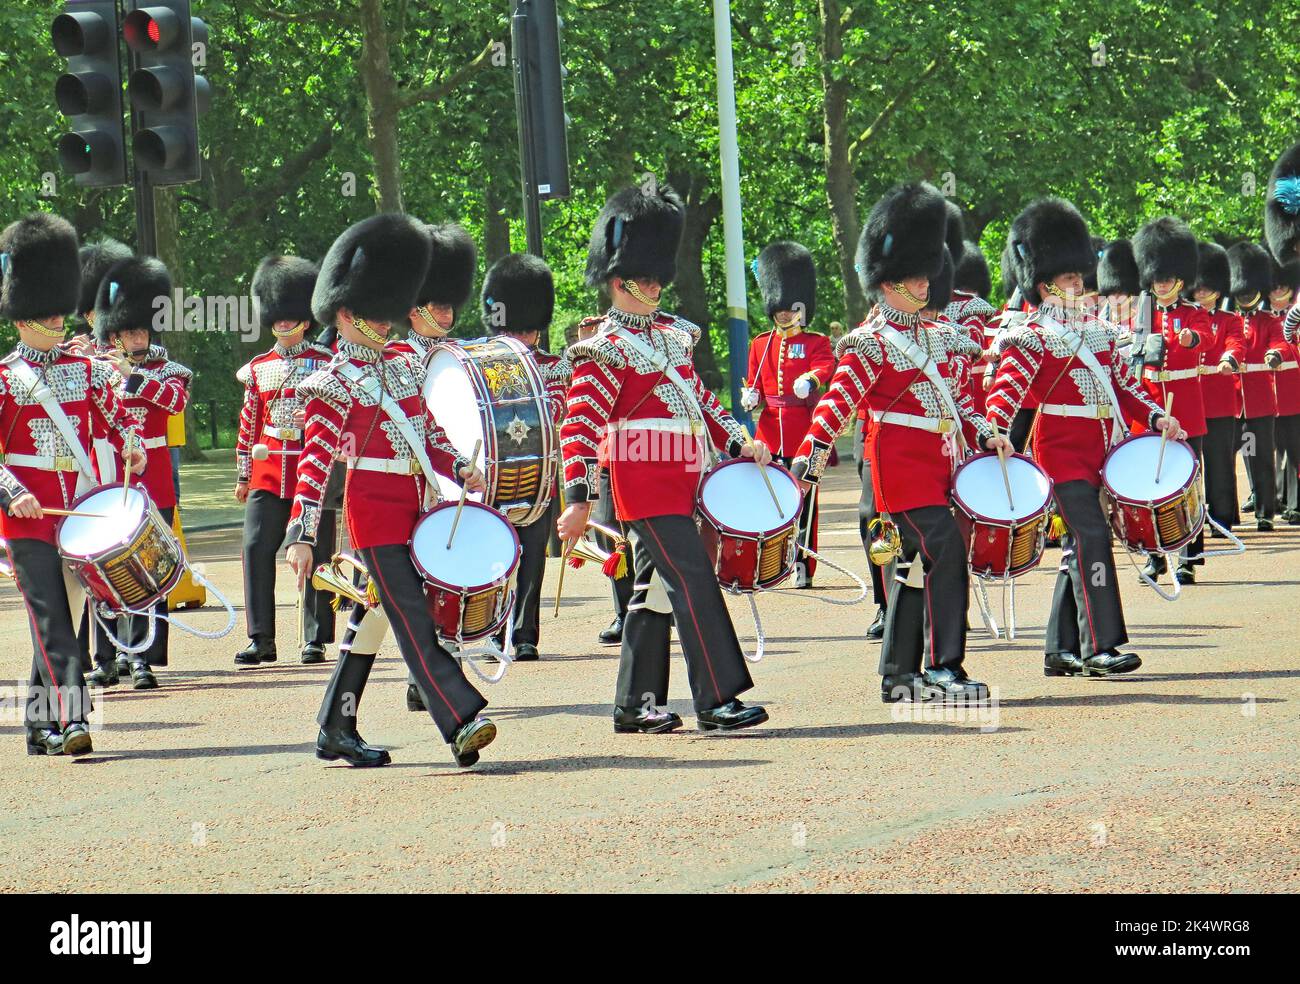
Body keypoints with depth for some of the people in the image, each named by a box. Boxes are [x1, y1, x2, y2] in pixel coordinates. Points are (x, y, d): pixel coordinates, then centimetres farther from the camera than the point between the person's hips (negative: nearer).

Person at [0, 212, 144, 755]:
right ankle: (70, 720, -19)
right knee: (51, 620, -12)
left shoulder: (88, 372, 12)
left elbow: (118, 420, 18)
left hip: (82, 511, 4)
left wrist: (132, 446, -3)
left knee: (60, 617, 7)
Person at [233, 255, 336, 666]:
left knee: (315, 555, 0)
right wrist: (243, 476, 14)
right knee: (256, 550, -6)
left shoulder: (326, 364, 4)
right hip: (267, 476, 3)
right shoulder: (258, 367, 12)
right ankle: (261, 639, -2)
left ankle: (315, 640, 7)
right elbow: (248, 424, 15)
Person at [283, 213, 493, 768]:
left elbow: (427, 433, 20)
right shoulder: (334, 384, -8)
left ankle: (337, 731, 19)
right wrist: (301, 536, -17)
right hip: (375, 514, -8)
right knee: (414, 620, -13)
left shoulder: (399, 369, 14)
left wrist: (459, 470, 1)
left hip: (412, 509, 8)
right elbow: (314, 463, -12)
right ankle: (462, 722, -22)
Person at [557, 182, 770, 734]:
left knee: (655, 591, 11)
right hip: (646, 485, -9)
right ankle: (717, 701, -17)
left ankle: (635, 706, 15)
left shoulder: (671, 333, 16)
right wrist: (578, 497, -21)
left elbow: (697, 398, 23)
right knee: (694, 581, -15)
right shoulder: (606, 351, -9)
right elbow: (580, 425, -14)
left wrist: (738, 441, 10)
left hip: (680, 480, 9)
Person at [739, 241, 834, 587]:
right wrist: (750, 397, -7)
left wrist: (810, 380, -36)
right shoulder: (760, 345, 16)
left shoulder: (816, 343, 6)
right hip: (770, 434, 3)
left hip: (804, 433, -3)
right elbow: (754, 385, 18)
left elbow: (825, 365, -14)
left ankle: (803, 566, 1)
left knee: (804, 501, -2)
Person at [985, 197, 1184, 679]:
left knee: (1078, 546, 10)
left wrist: (1156, 417, 3)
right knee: (1091, 536, -17)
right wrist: (994, 434, -33)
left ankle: (1062, 650, 15)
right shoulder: (1033, 337, -7)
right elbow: (1006, 390, -15)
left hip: (1100, 451, 8)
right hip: (1063, 452, -8)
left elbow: (1122, 382, 17)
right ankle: (1100, 648, -19)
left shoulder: (1097, 326, 14)